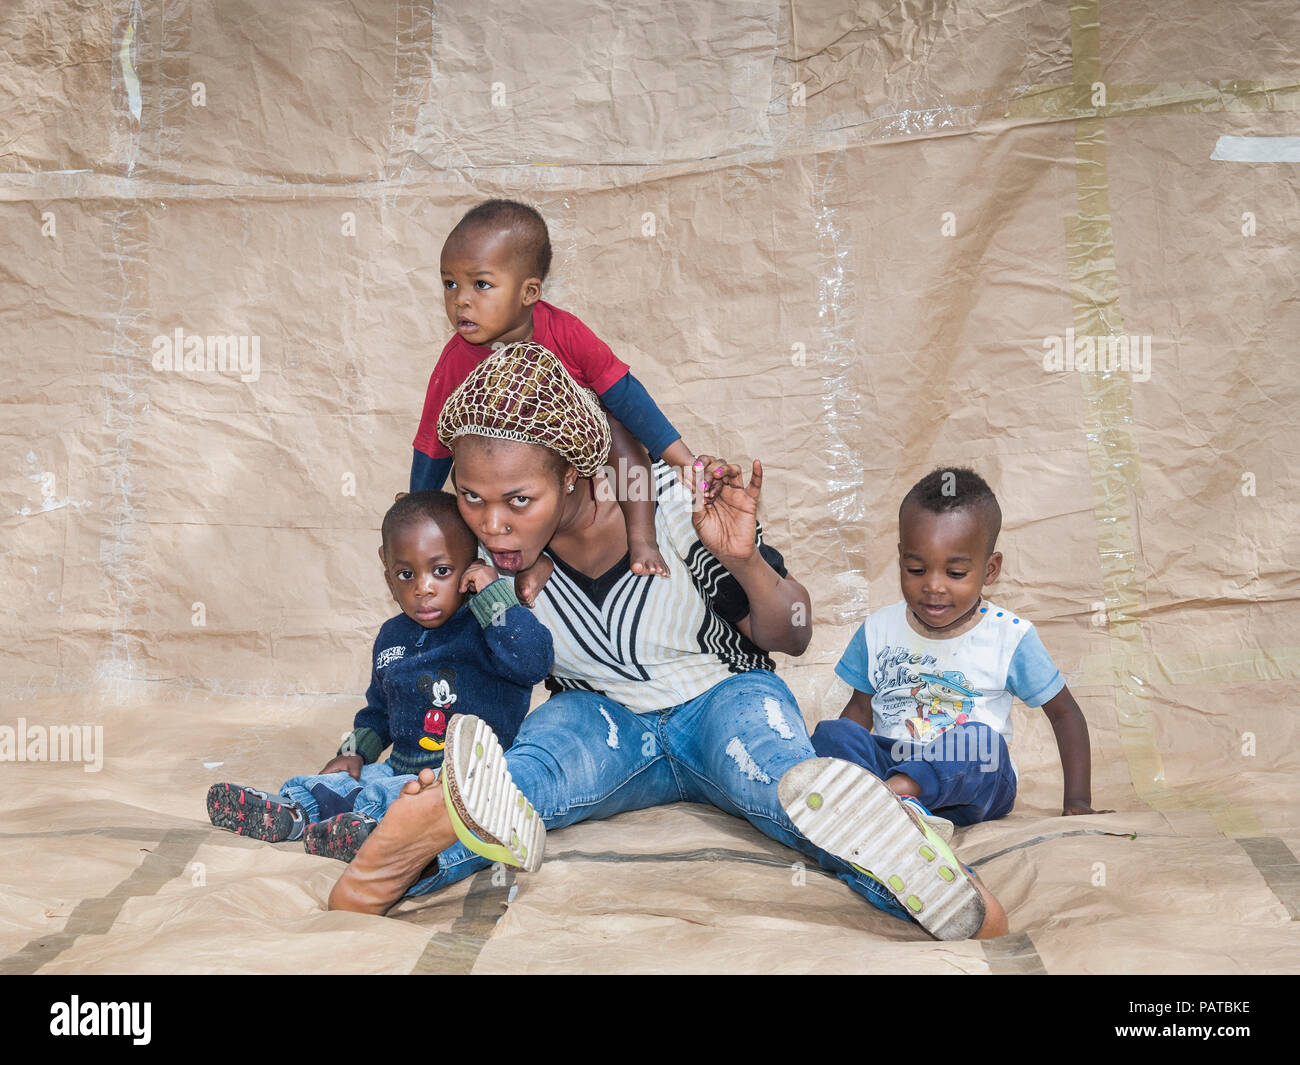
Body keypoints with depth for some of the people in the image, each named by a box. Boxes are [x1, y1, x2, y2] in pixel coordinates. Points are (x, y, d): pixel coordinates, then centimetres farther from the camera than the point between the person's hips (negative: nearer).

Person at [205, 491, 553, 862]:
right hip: (402, 769, 8)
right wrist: (355, 751, 13)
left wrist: (494, 593, -24)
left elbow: (534, 660, -28)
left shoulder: (484, 629, -8)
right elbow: (380, 708, 29)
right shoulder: (392, 637, 14)